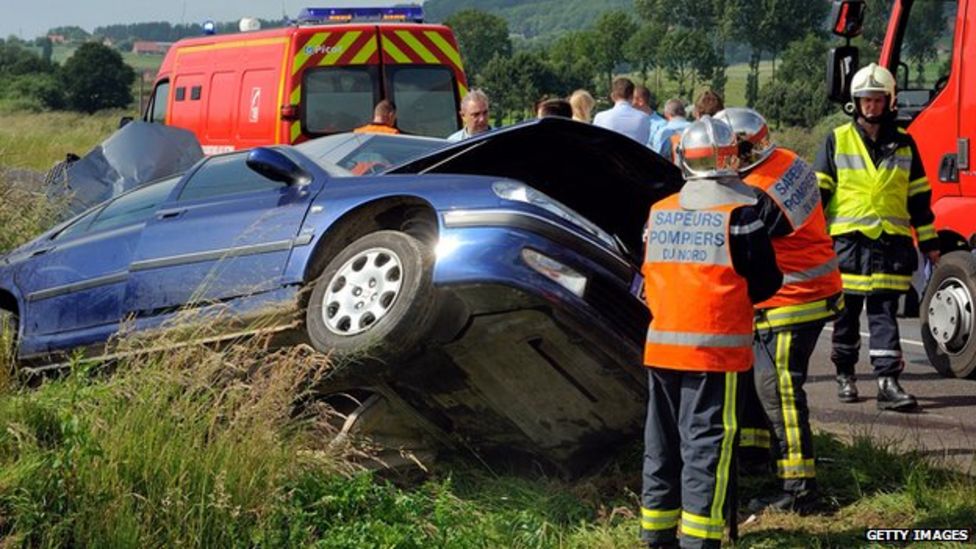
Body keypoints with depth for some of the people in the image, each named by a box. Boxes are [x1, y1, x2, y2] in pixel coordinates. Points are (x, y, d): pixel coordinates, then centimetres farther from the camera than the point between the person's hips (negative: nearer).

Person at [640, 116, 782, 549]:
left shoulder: (659, 212, 9)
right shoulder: (740, 212, -8)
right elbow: (764, 284, -7)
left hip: (661, 346, 5)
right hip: (716, 348, -5)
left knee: (662, 441, 14)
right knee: (706, 443, -2)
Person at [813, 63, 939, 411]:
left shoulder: (903, 144, 10)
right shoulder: (837, 141, 4)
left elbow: (919, 197, 14)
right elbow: (816, 192, 4)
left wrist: (929, 243, 13)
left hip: (891, 241, 1)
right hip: (848, 239, -1)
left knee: (885, 312, -3)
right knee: (847, 312, 7)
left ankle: (888, 382, -6)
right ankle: (844, 375, 22)